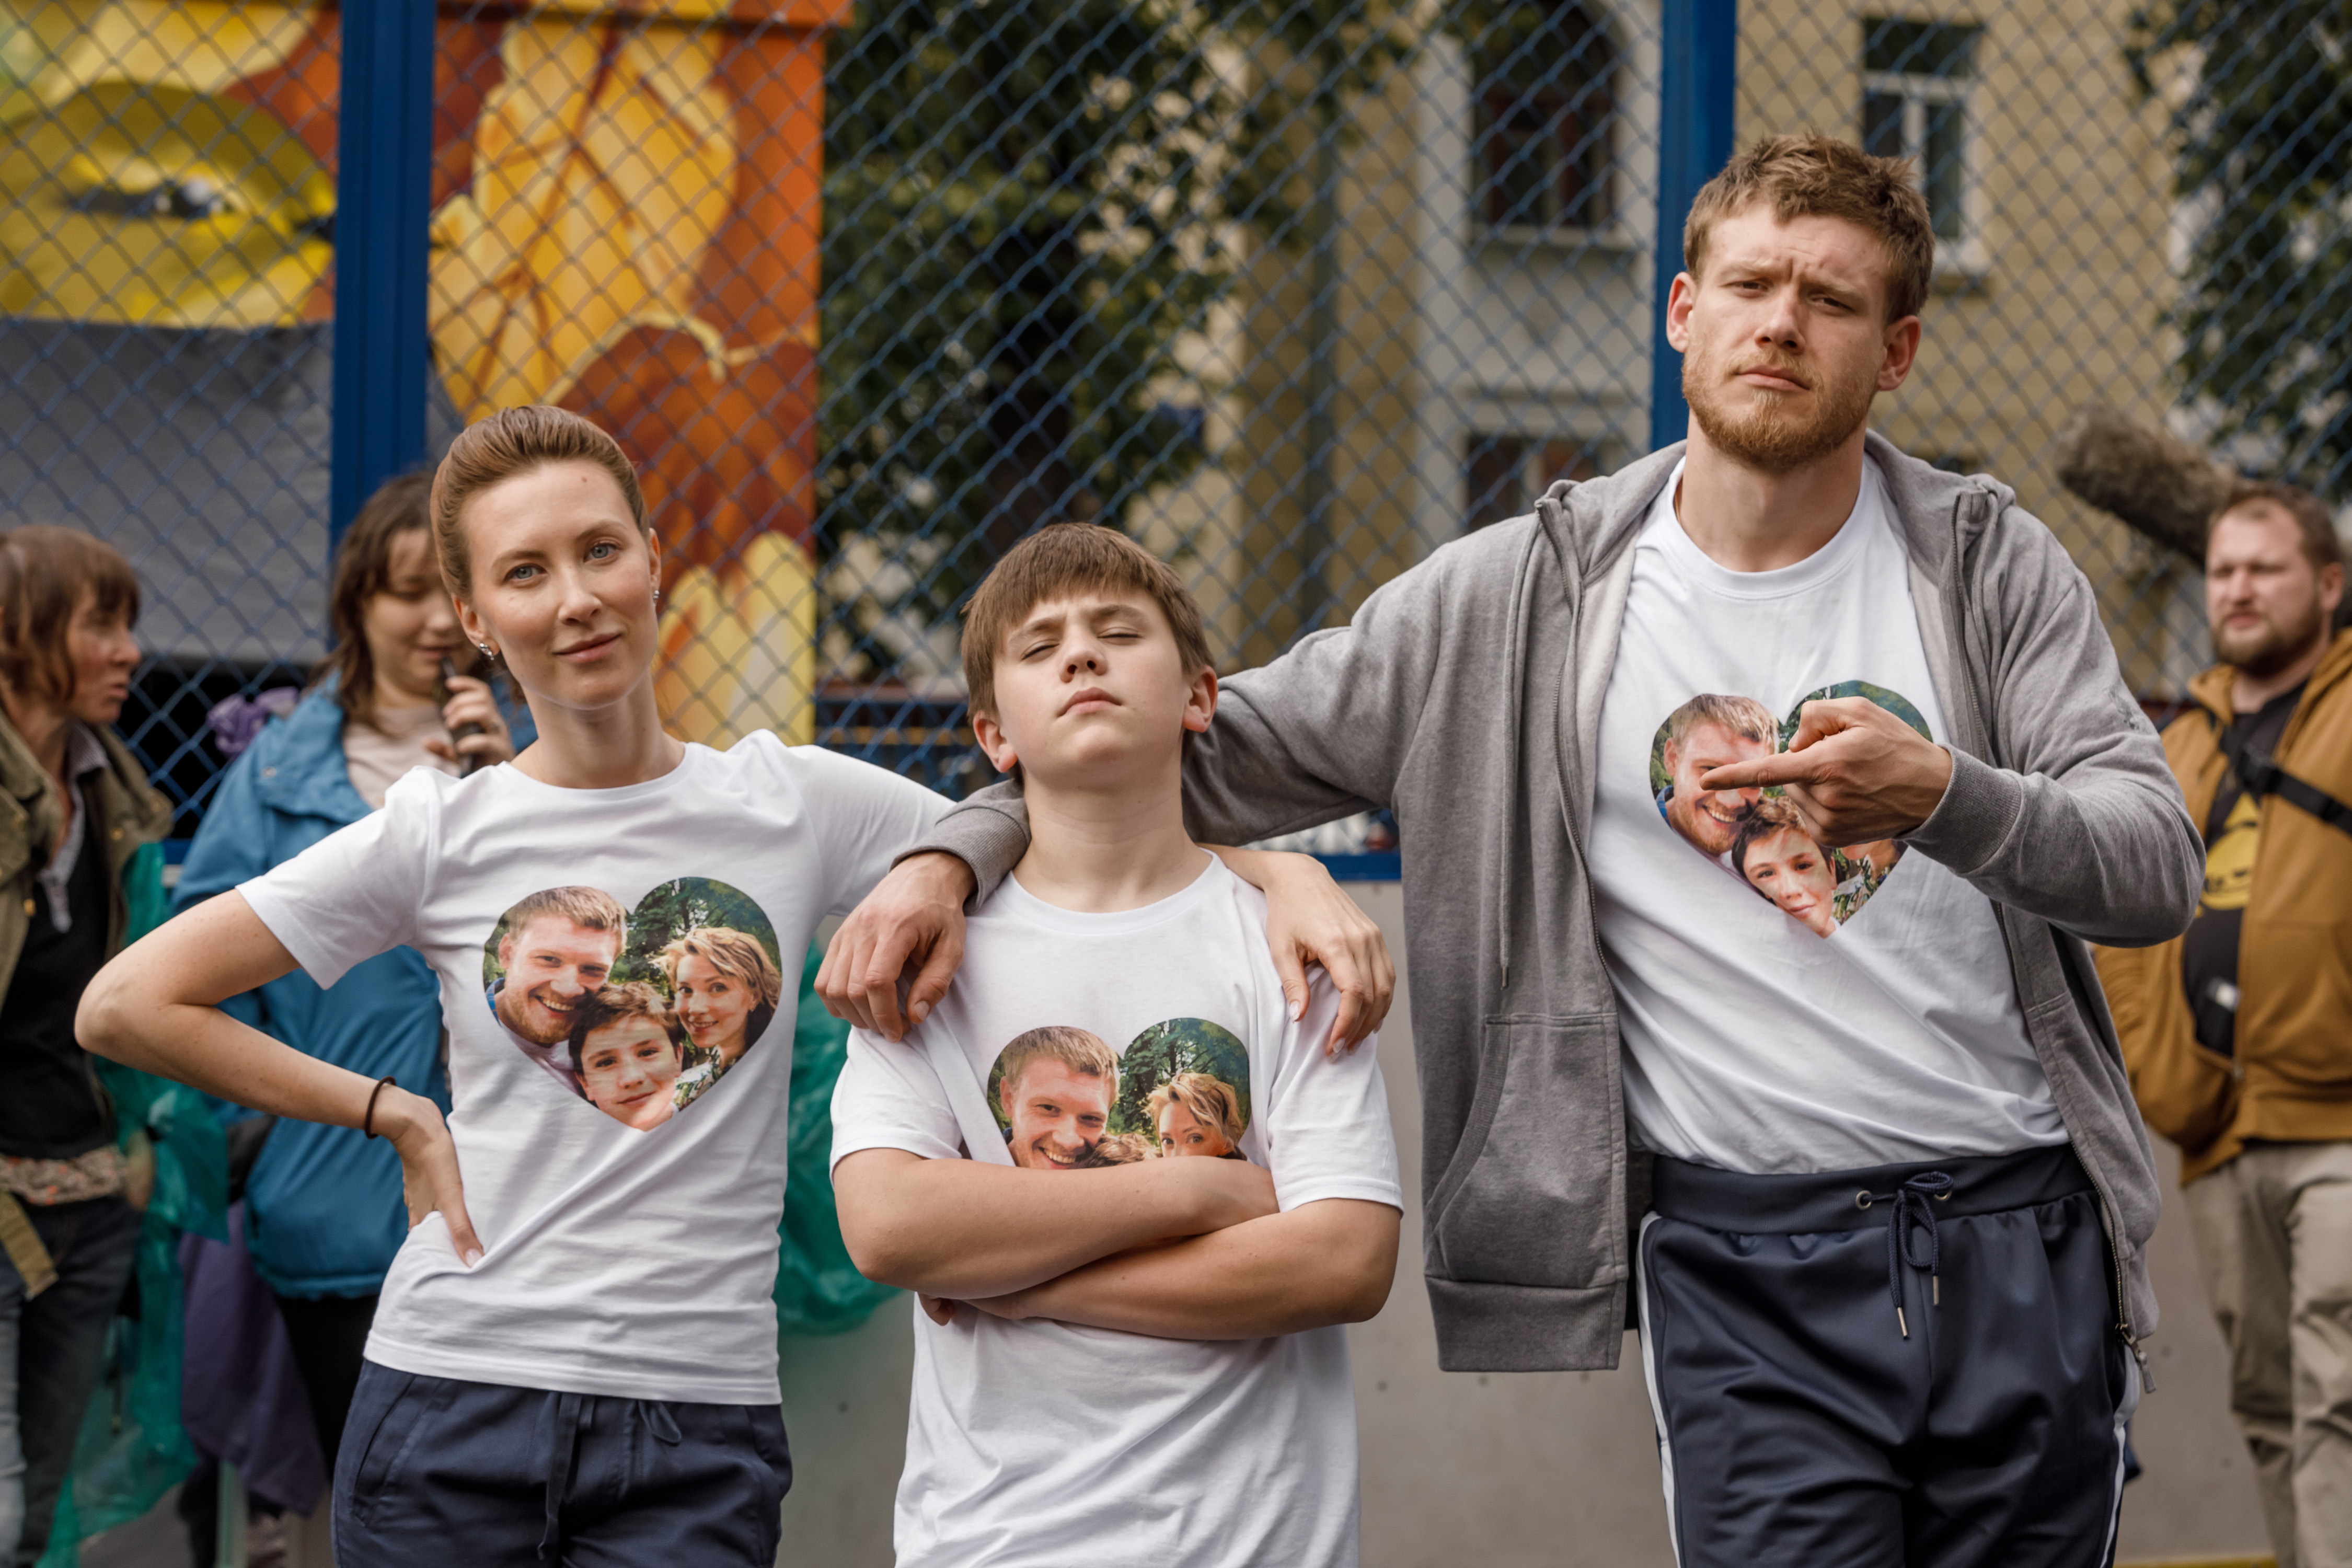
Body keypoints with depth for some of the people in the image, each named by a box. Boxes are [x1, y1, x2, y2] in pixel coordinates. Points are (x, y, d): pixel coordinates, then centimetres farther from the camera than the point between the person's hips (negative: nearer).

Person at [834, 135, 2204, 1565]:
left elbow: (2158, 867, -6)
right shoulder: (1527, 598, 3)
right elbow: (1218, 748, 7)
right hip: (1752, 1269, -1)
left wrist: (1940, 797, -26)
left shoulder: (1993, 564, 3)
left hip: (2024, 1244, 2)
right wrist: (955, 853, -8)